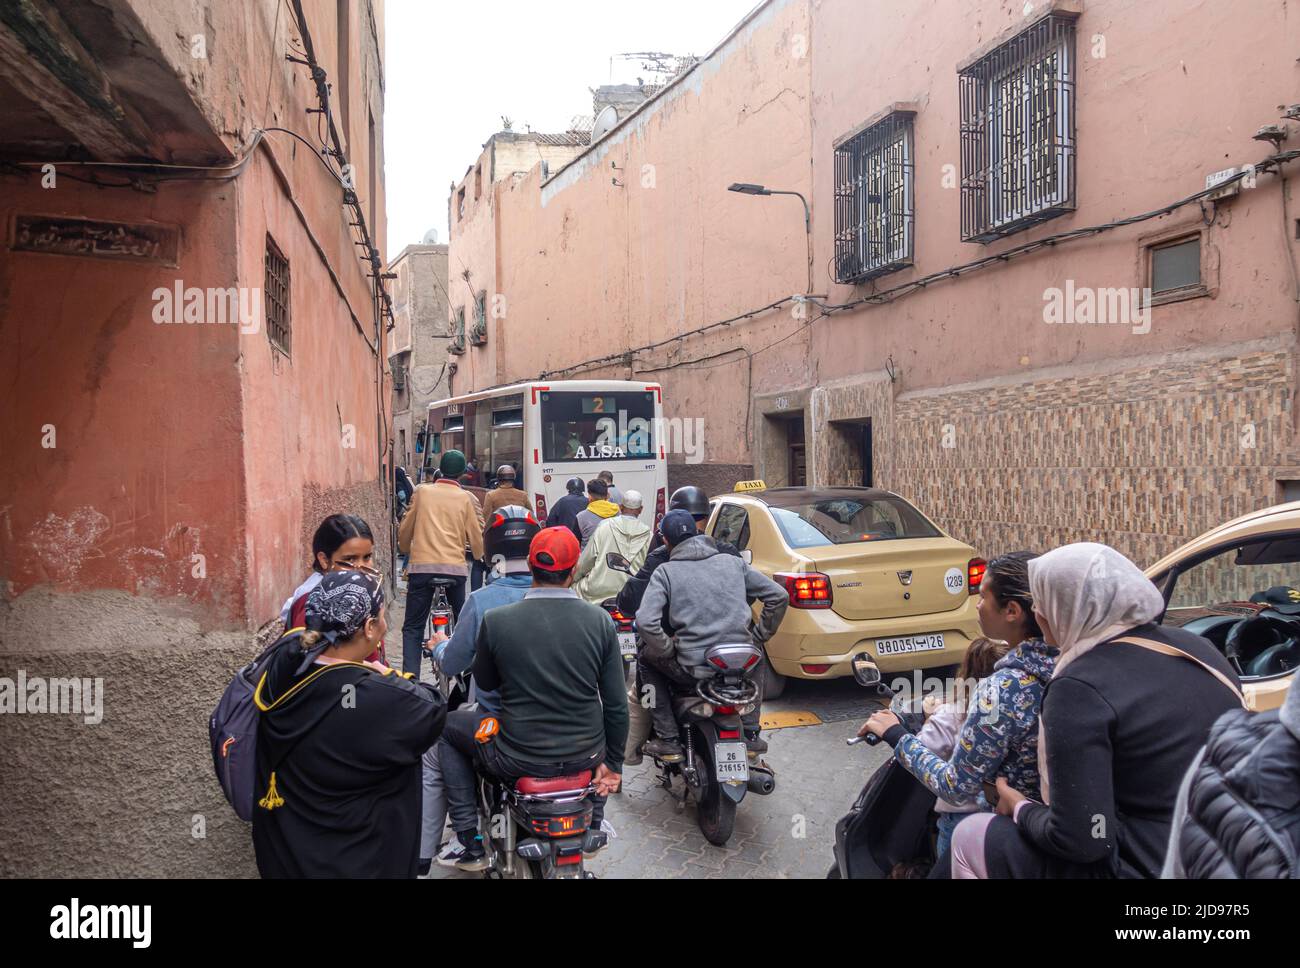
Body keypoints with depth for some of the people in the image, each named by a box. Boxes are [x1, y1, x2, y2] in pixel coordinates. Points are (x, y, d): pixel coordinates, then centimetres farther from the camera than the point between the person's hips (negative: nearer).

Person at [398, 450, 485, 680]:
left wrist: (404, 549, 35)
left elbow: (405, 529, 14)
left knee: (412, 628, 7)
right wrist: (479, 556, 29)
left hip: (421, 566, 0)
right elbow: (476, 536, 7)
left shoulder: (422, 492, 6)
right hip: (455, 568, 0)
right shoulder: (467, 498, 4)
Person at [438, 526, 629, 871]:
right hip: (585, 757, 2)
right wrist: (613, 764, 10)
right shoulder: (600, 621, -9)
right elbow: (616, 704, -3)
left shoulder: (495, 620, -13)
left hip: (518, 758, -2)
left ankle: (471, 843, 22)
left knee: (444, 726, 24)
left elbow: (485, 683, 5)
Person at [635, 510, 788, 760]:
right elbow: (779, 596, 9)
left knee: (647, 657, 23)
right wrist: (759, 637, 17)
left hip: (694, 669, -4)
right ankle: (750, 732, 33)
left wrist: (669, 650, -2)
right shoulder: (732, 561, 8)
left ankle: (667, 739, 16)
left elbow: (645, 622, -17)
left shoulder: (665, 571, -2)